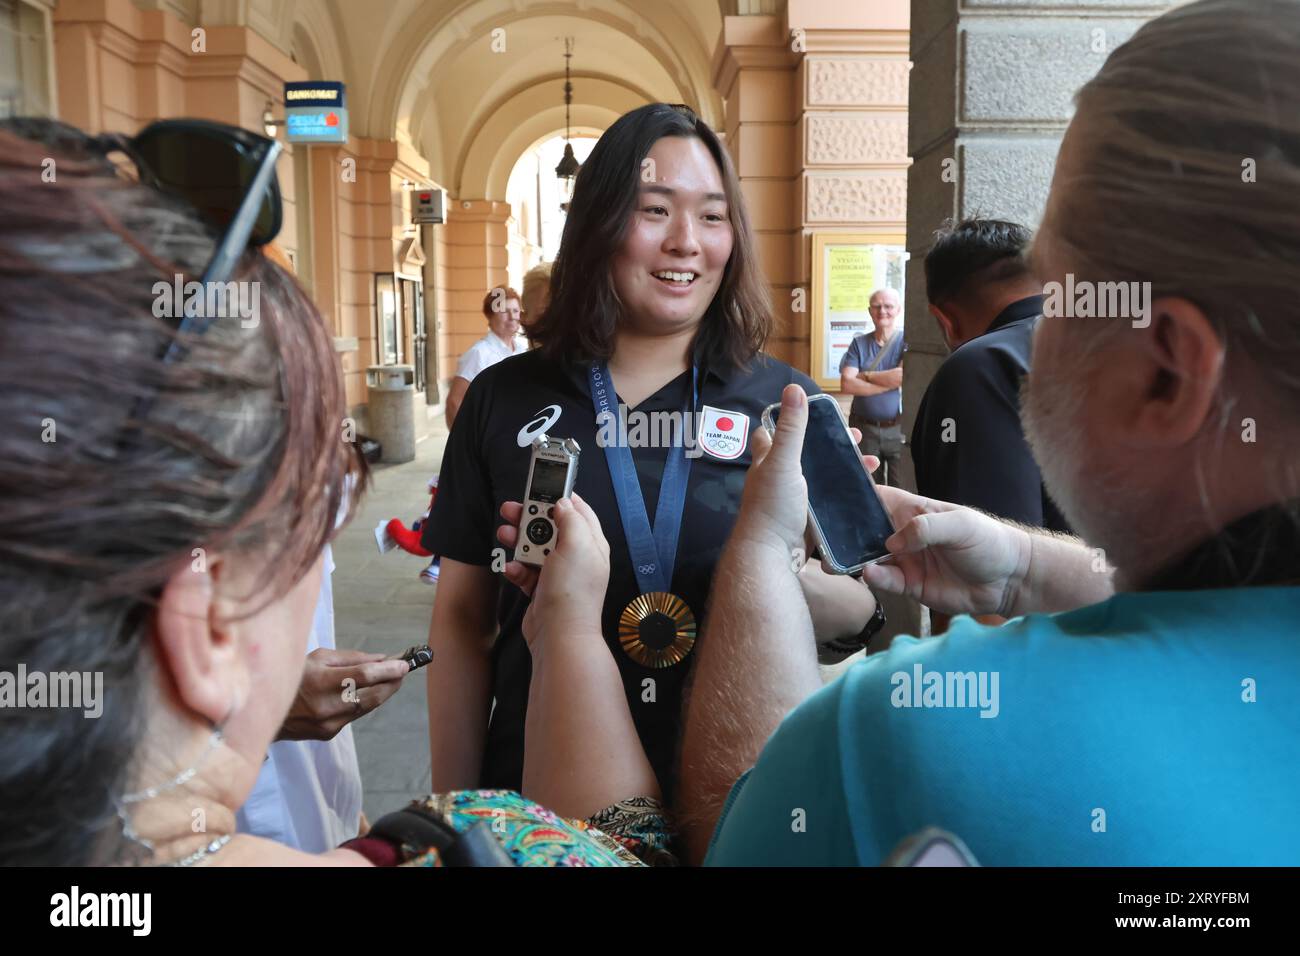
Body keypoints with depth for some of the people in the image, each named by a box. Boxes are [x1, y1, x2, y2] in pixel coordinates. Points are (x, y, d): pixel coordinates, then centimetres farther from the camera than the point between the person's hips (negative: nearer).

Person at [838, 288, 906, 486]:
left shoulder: (907, 341, 2)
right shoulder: (859, 343, 8)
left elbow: (904, 376, -16)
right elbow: (846, 385, -5)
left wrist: (866, 376, -5)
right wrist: (890, 382, -10)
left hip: (899, 427, -2)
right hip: (864, 428, 3)